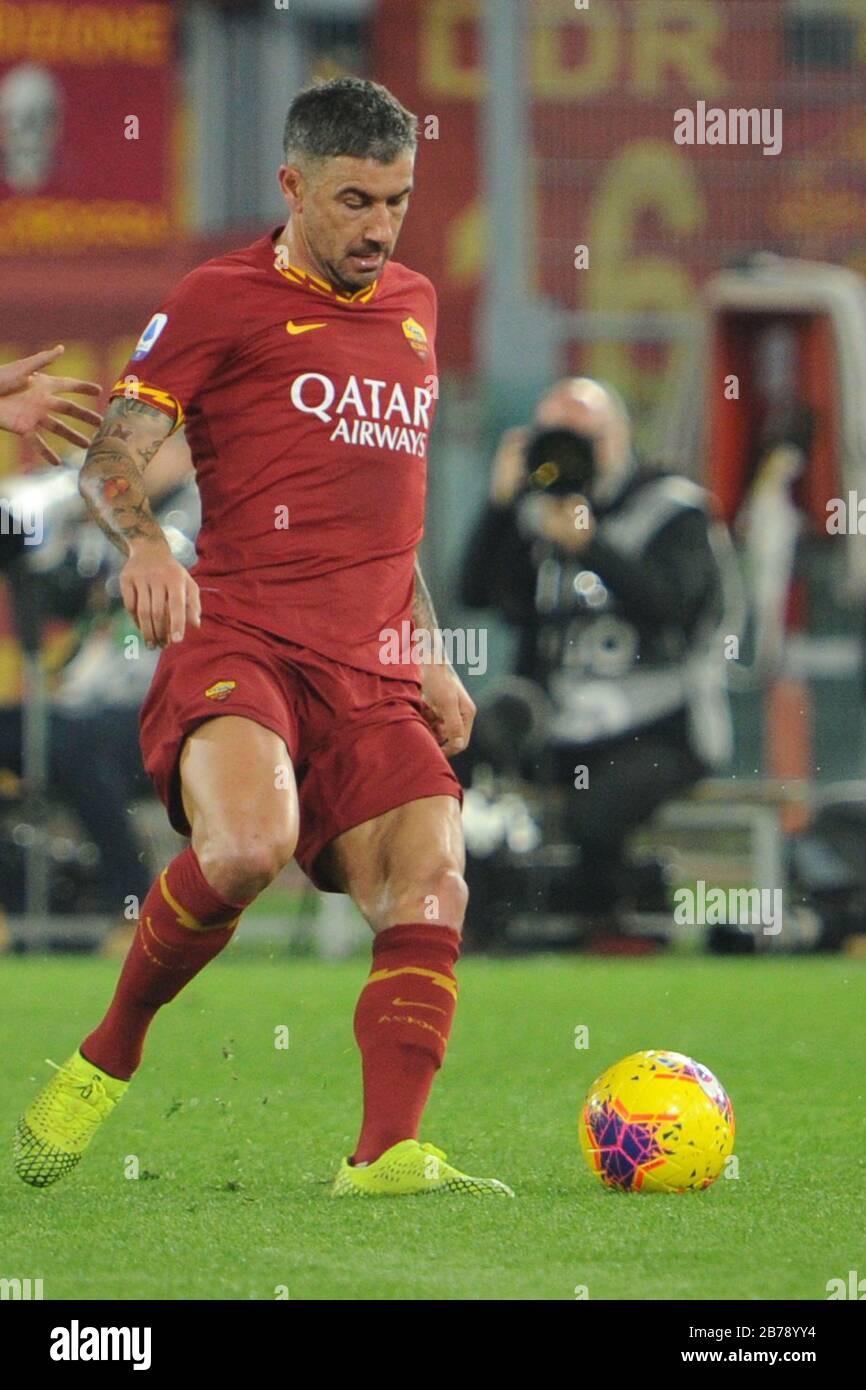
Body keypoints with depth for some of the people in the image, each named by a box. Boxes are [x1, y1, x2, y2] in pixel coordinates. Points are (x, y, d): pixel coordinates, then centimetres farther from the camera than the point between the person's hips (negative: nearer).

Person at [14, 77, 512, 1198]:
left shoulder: (411, 304, 22)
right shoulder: (221, 300, 2)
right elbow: (112, 455, -5)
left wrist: (425, 656, 28)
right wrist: (142, 544, -26)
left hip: (370, 676, 6)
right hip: (238, 640, -6)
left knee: (430, 883, -16)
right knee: (250, 842, -32)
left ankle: (387, 1155, -19)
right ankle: (106, 1061, -9)